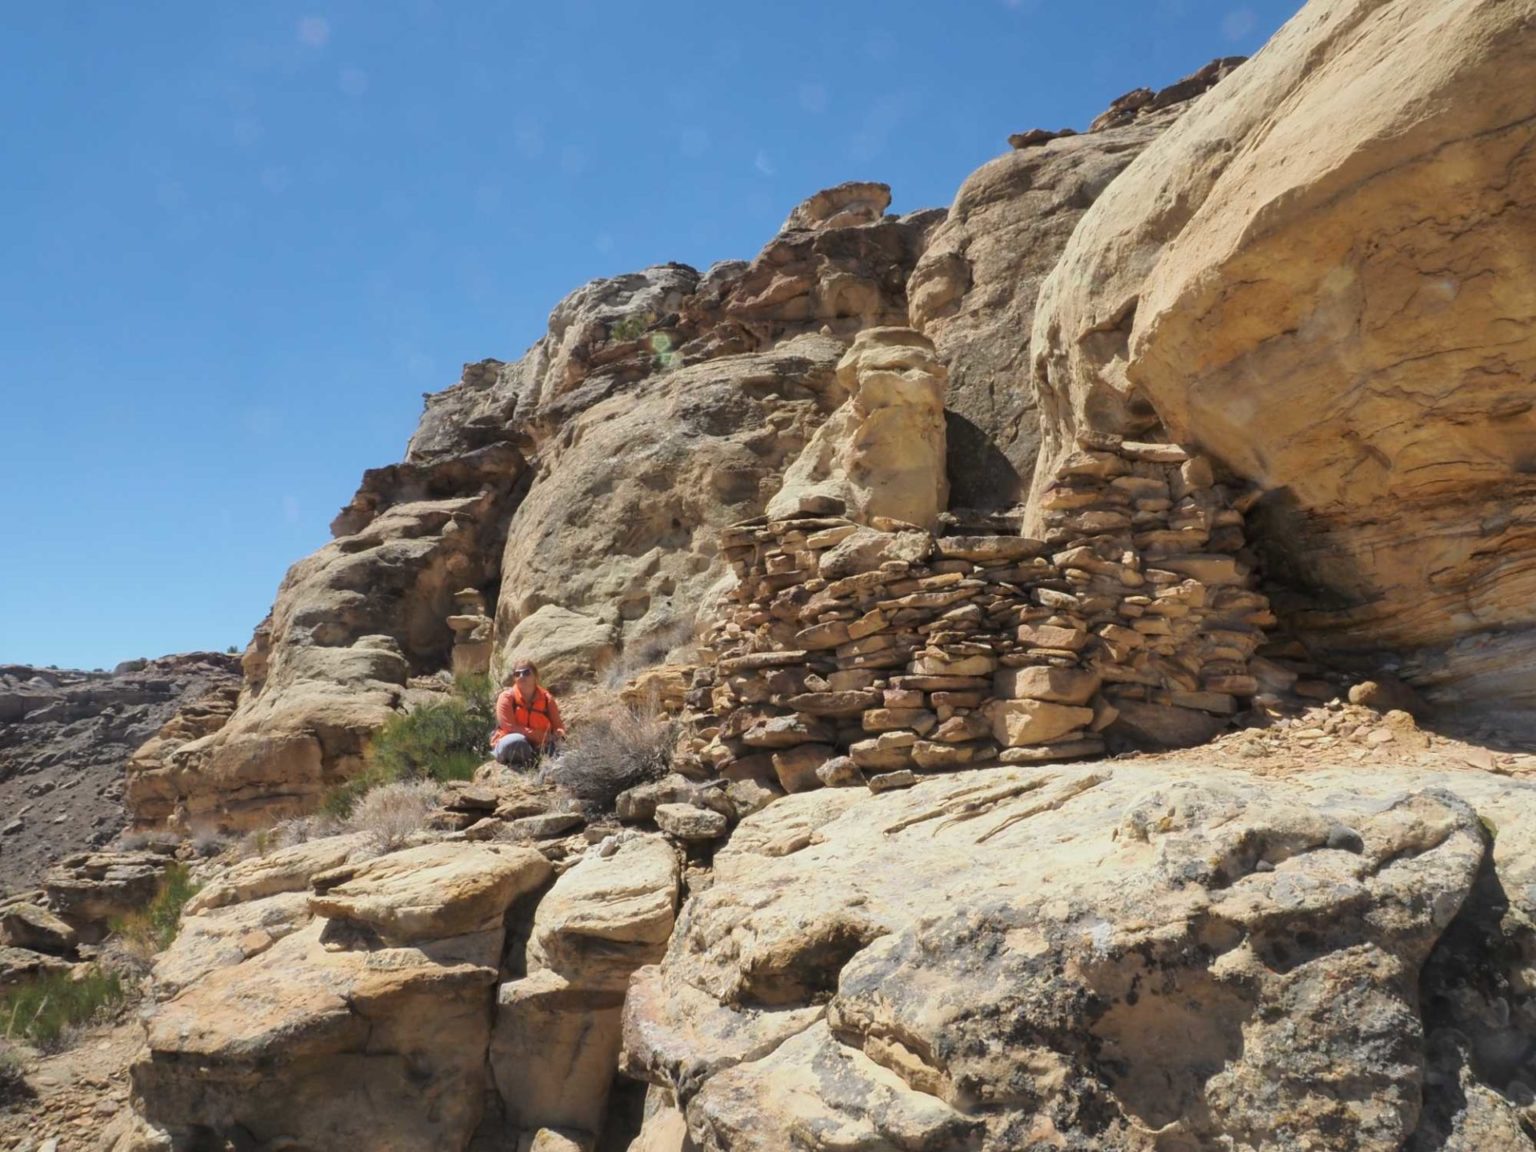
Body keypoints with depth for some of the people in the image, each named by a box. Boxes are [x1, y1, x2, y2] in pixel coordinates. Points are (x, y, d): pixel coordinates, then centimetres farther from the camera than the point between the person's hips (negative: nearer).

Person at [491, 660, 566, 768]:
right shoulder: (507, 697, -11)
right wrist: (540, 736, -25)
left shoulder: (546, 699, -2)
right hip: (508, 747, -3)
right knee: (517, 741, -38)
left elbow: (558, 726, 4)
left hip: (537, 748, 3)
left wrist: (558, 734, -22)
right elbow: (510, 728, -19)